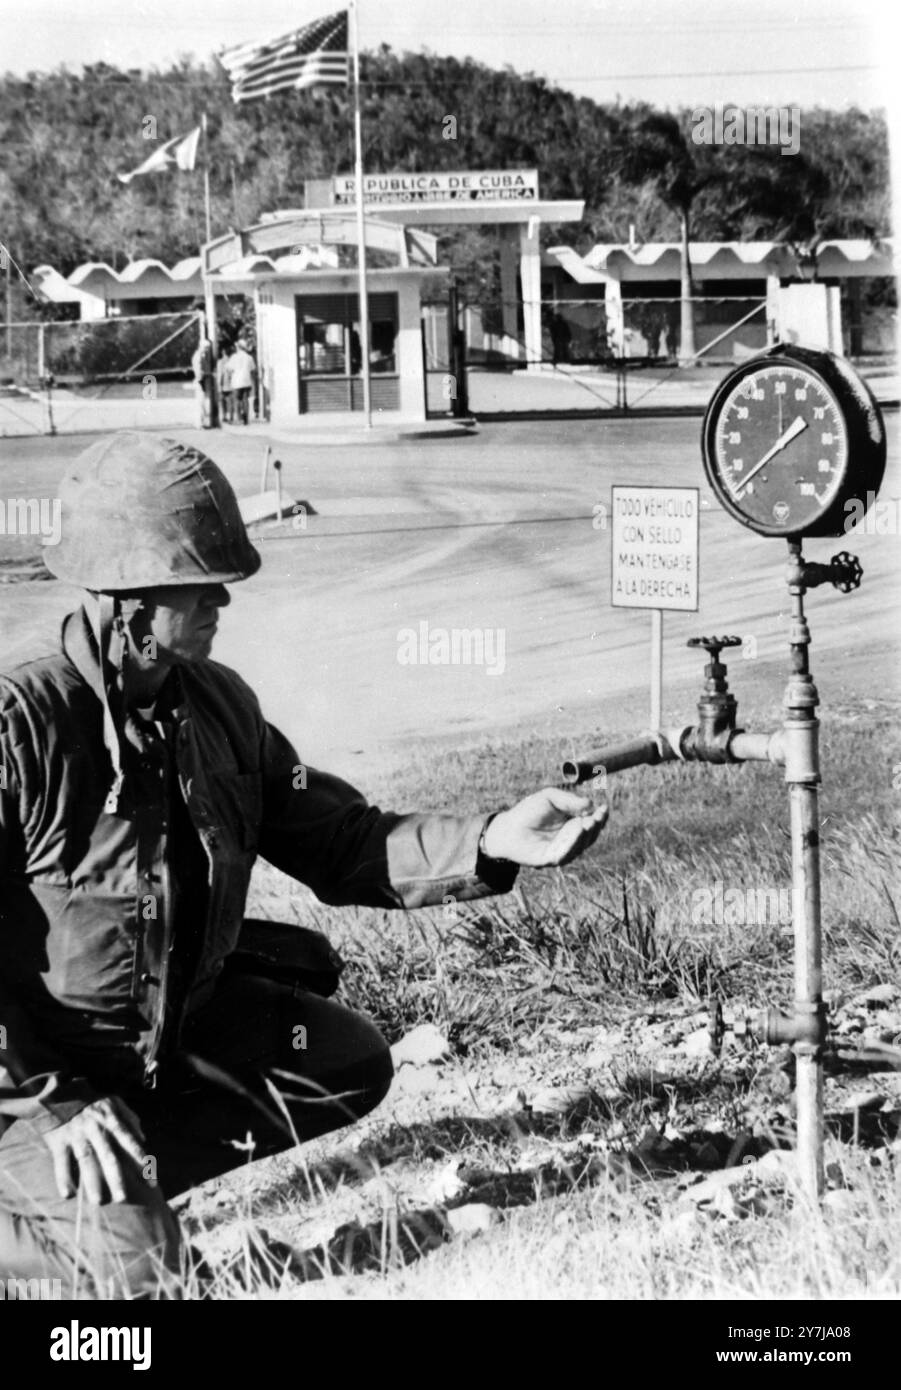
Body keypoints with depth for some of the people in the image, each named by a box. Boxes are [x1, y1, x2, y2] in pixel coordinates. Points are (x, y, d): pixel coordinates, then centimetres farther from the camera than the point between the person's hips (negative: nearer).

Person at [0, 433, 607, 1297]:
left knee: (349, 1064, 5)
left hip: (181, 1022, 8)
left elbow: (339, 842, 1)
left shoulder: (218, 706, -3)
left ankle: (125, 1182, 6)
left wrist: (491, 843, -14)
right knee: (137, 1266, -24)